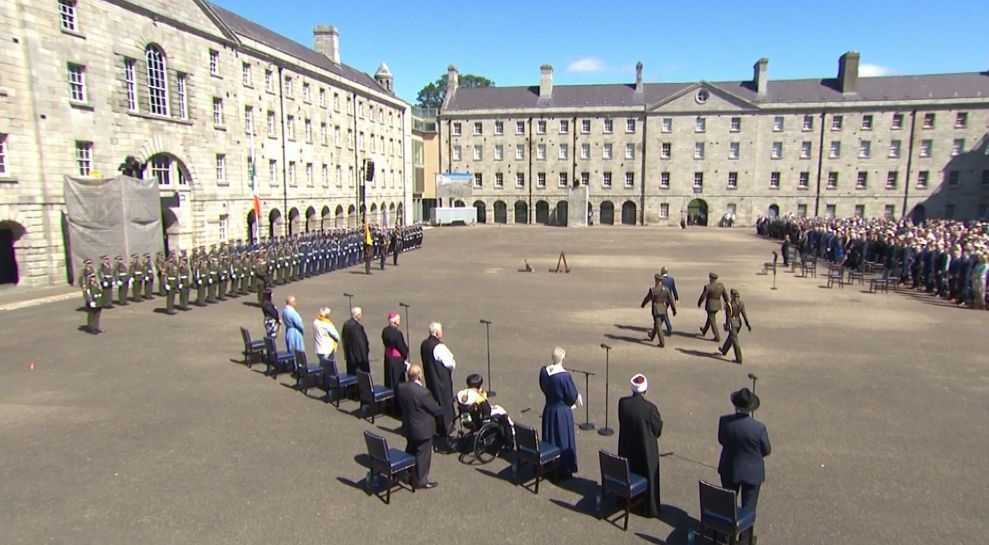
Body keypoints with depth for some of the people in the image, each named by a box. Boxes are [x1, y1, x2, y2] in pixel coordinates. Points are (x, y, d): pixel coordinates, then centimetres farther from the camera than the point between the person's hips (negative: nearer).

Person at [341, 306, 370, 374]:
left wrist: (346, 354, 19)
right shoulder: (357, 326, -22)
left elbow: (344, 341, 12)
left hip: (350, 356, 8)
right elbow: (361, 342, -21)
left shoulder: (346, 324, 4)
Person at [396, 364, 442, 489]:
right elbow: (436, 410, -20)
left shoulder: (401, 387, -12)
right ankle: (421, 481, 23)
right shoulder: (423, 393, -32)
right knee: (423, 455, 10)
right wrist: (443, 408, 1)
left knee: (411, 450, 28)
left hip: (408, 426, 7)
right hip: (423, 429, -7)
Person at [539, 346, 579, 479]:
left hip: (549, 410, 6)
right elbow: (573, 396, -16)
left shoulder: (544, 371, -8)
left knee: (550, 439, 20)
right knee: (563, 440, 11)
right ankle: (563, 471, 22)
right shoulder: (564, 376, -26)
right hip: (562, 412, -6)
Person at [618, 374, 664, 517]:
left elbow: (622, 421, 0)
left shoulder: (622, 403, -14)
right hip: (646, 449, -4)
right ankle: (649, 508, 28)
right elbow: (658, 429, -12)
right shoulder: (650, 407, -25)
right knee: (648, 477, 15)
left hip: (627, 447, 4)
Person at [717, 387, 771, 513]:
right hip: (752, 473, -2)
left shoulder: (724, 421, -20)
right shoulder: (759, 428, -26)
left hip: (729, 470, 3)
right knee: (748, 508, 16)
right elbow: (766, 450, -9)